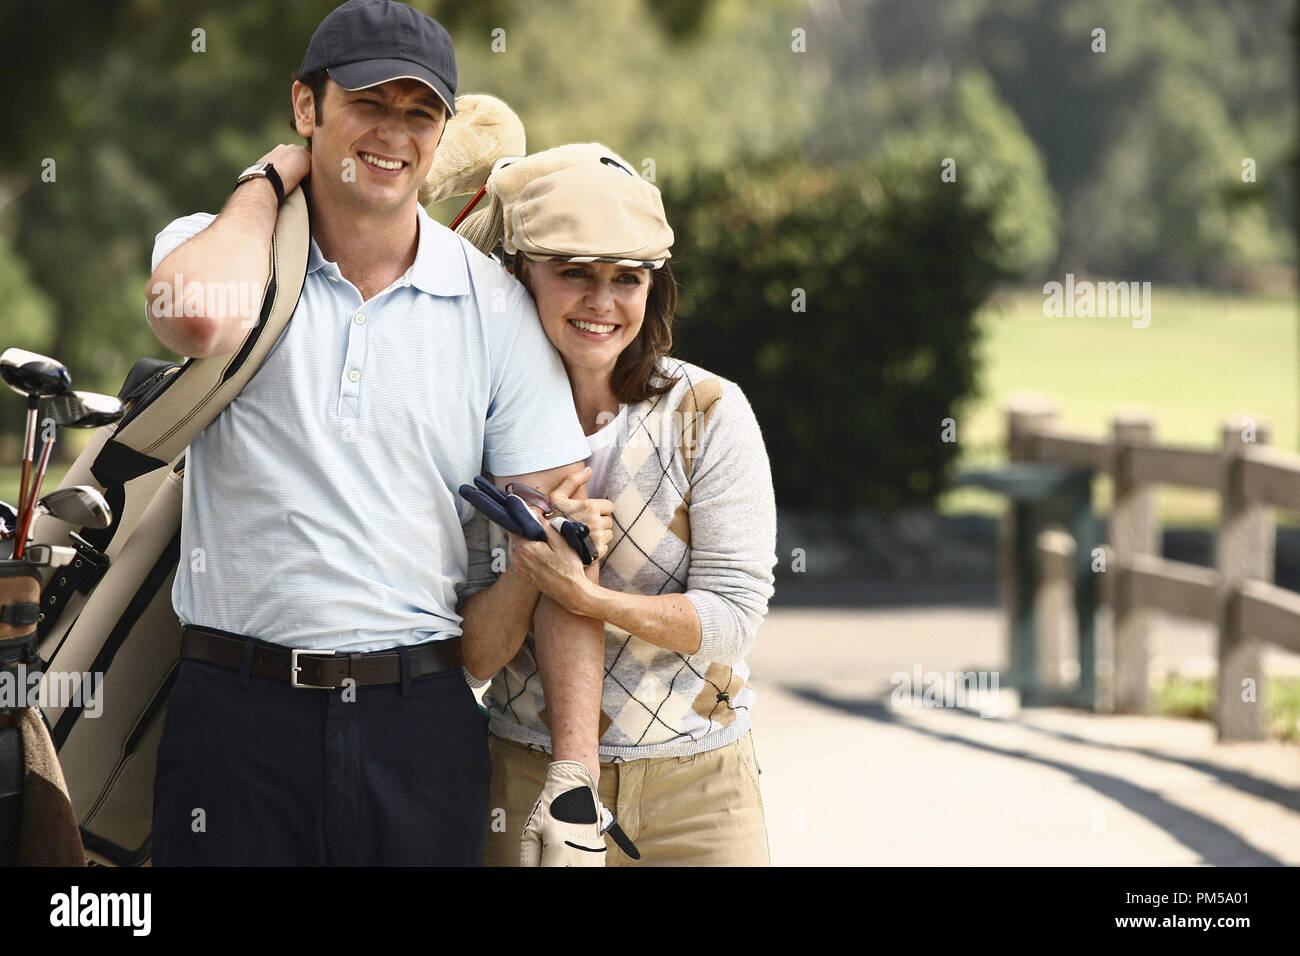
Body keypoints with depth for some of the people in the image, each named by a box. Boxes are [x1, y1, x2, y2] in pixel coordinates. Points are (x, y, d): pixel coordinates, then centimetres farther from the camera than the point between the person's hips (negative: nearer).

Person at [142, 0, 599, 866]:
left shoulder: (496, 307, 5)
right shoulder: (211, 245, 3)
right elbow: (200, 318, -24)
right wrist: (269, 180, -4)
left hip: (422, 726, 1)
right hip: (238, 710, -1)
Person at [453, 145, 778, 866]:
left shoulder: (709, 413, -7)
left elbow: (732, 615, -12)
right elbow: (469, 658, -3)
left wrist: (583, 595, -24)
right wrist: (525, 569, -22)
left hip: (693, 787, -1)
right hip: (527, 779, 1)